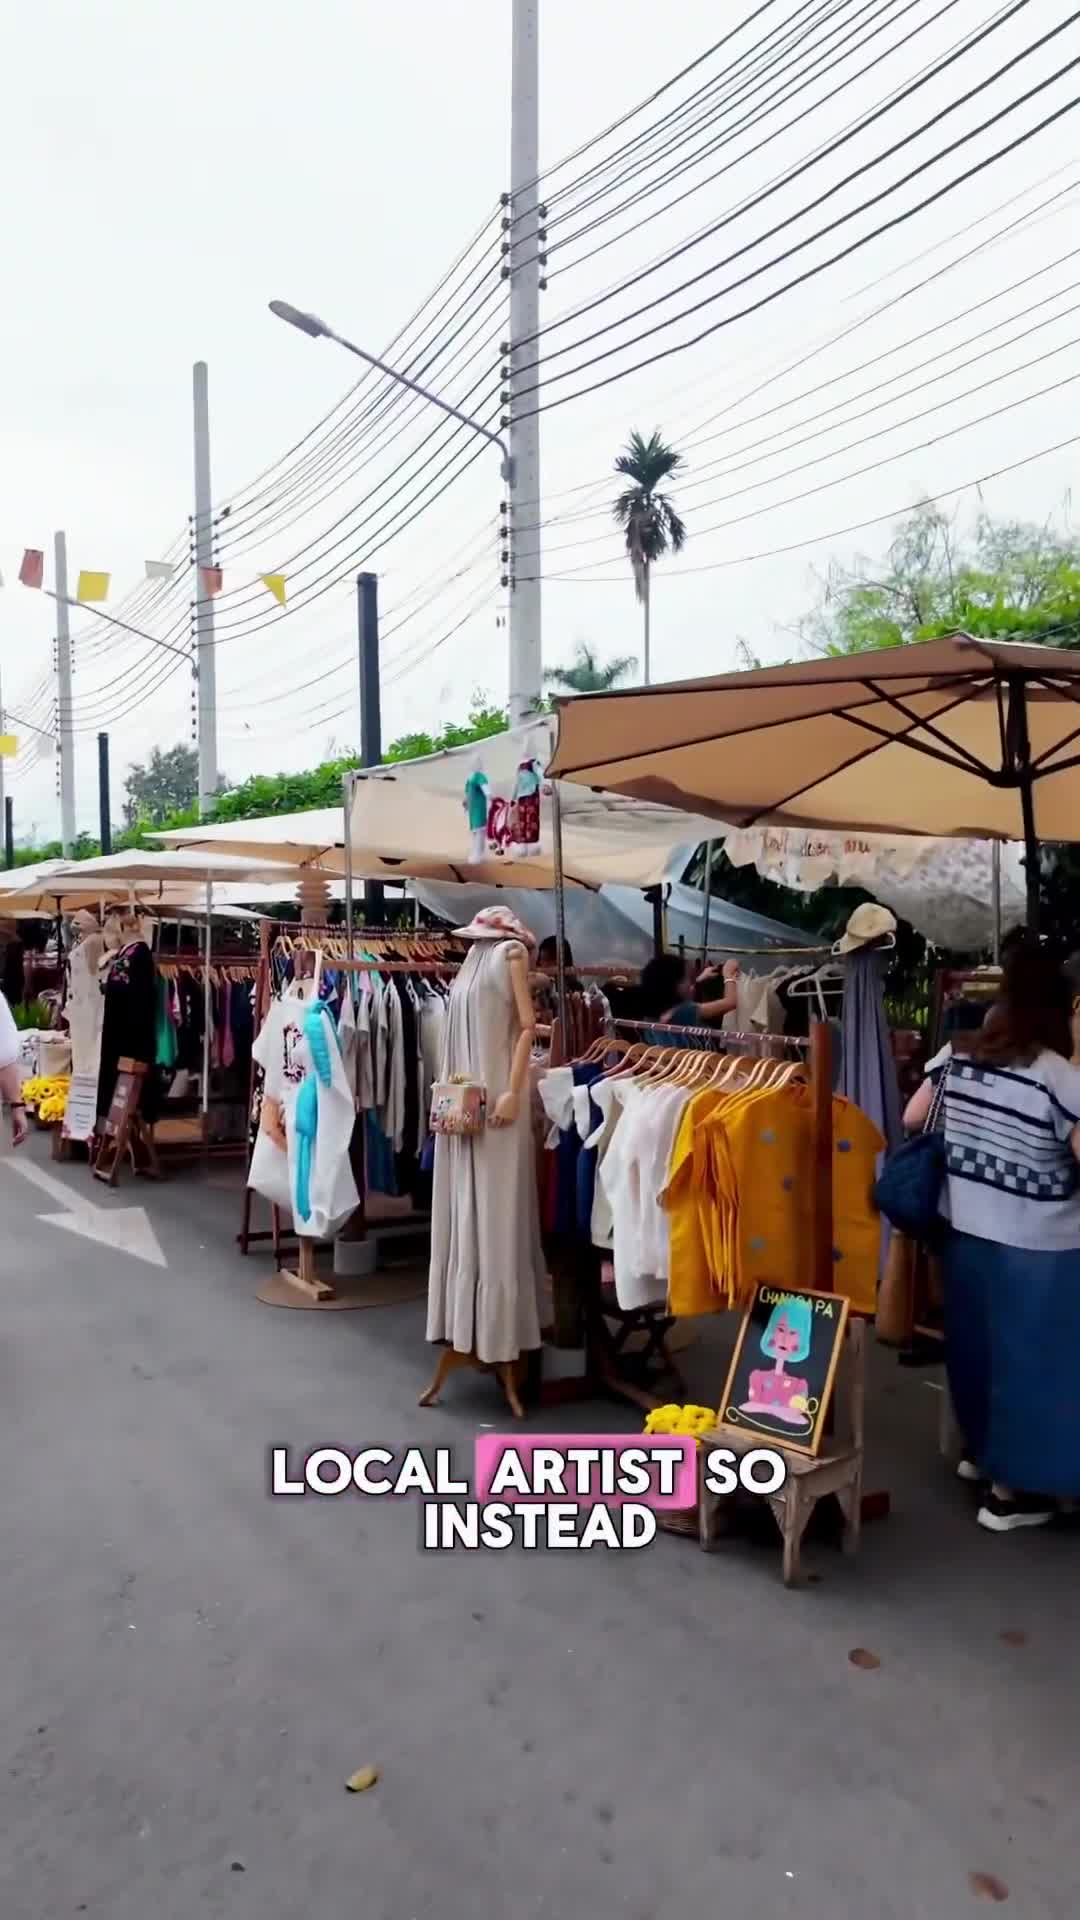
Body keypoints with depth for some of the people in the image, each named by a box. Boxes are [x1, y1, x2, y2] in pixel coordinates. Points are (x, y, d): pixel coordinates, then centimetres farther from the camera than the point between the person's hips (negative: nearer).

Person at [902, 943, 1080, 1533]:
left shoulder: (954, 1058, -1)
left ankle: (979, 1447, 41)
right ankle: (1012, 1487, 22)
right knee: (1028, 1355, 9)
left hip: (964, 1229, 6)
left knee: (976, 1342, 22)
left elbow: (911, 1120, 8)